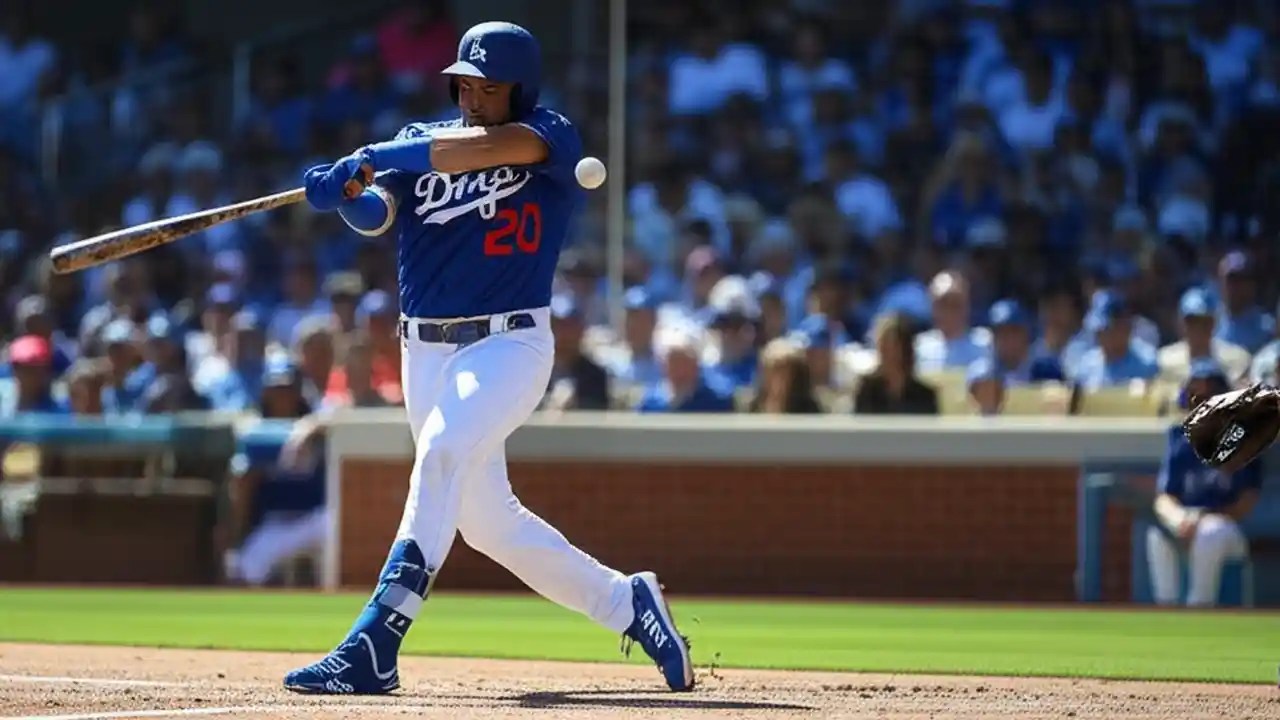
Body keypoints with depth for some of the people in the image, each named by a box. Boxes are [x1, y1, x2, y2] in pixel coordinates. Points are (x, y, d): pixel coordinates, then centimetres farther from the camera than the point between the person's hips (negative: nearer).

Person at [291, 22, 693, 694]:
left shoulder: (552, 136, -5)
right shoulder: (422, 140, 9)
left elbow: (486, 146, -26)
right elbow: (378, 213, -7)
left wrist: (380, 156, -31)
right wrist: (353, 190, -30)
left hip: (509, 344, -6)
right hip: (425, 351, 6)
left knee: (440, 453, -28)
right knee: (485, 518, 10)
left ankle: (373, 648, -35)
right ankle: (625, 603, 28)